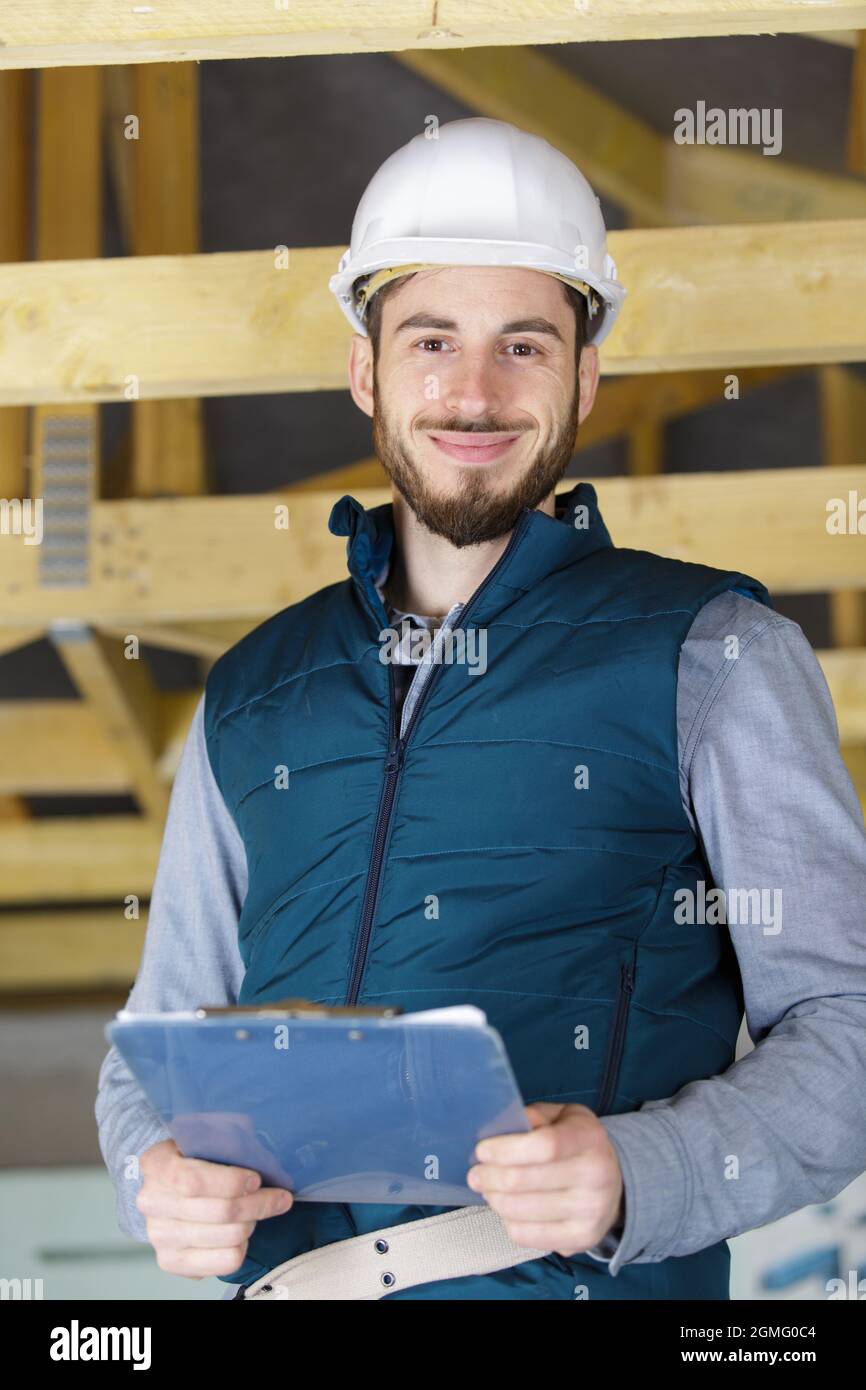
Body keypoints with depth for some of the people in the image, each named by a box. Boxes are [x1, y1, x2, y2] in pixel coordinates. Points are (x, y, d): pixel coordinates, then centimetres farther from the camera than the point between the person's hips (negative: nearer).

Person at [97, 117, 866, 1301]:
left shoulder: (711, 655, 7)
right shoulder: (253, 699, 18)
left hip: (587, 1287, -5)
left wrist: (637, 1176, -17)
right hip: (291, 1276, 6)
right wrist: (160, 1175, -1)